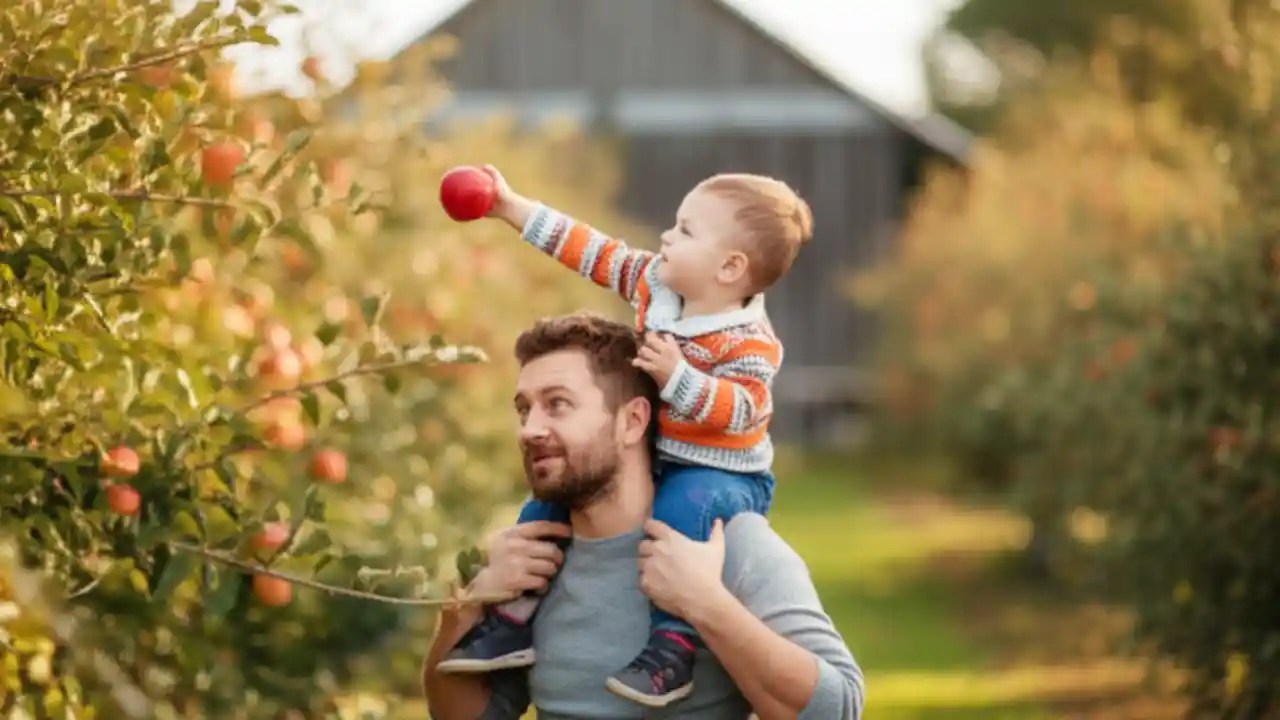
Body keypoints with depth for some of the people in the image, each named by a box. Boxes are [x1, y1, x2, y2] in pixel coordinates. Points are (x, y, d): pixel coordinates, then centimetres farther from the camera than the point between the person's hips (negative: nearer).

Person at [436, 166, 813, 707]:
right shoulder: (655, 282, 0)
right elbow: (593, 252, 5)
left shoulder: (748, 342, -22)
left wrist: (675, 376, -43)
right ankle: (517, 620, 9)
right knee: (551, 497, 3)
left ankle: (674, 646, -39)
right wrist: (513, 208, 5)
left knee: (681, 508, -39)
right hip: (643, 461, 8)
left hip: (720, 477, -8)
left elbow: (738, 410, -32)